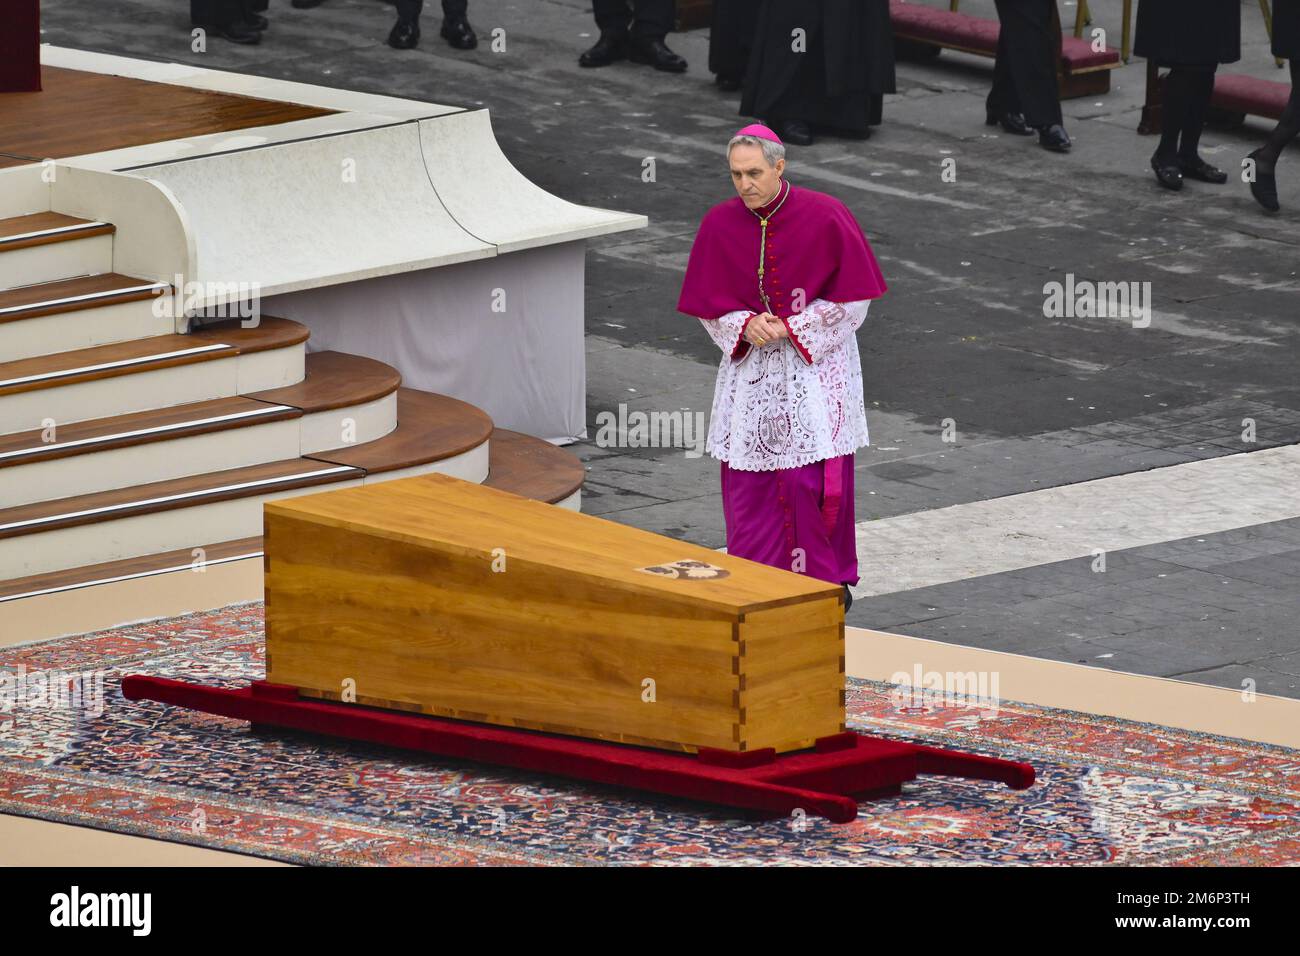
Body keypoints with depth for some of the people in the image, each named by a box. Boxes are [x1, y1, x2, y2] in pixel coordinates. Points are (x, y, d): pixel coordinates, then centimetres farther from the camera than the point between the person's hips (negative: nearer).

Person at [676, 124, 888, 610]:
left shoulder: (825, 218, -12)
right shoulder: (720, 224, -3)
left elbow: (852, 297, -7)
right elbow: (708, 302, 6)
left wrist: (790, 329, -14)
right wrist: (746, 326, -14)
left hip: (816, 366, -3)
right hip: (749, 367, 3)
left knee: (814, 476, -5)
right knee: (748, 477, 1)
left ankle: (827, 580, 9)